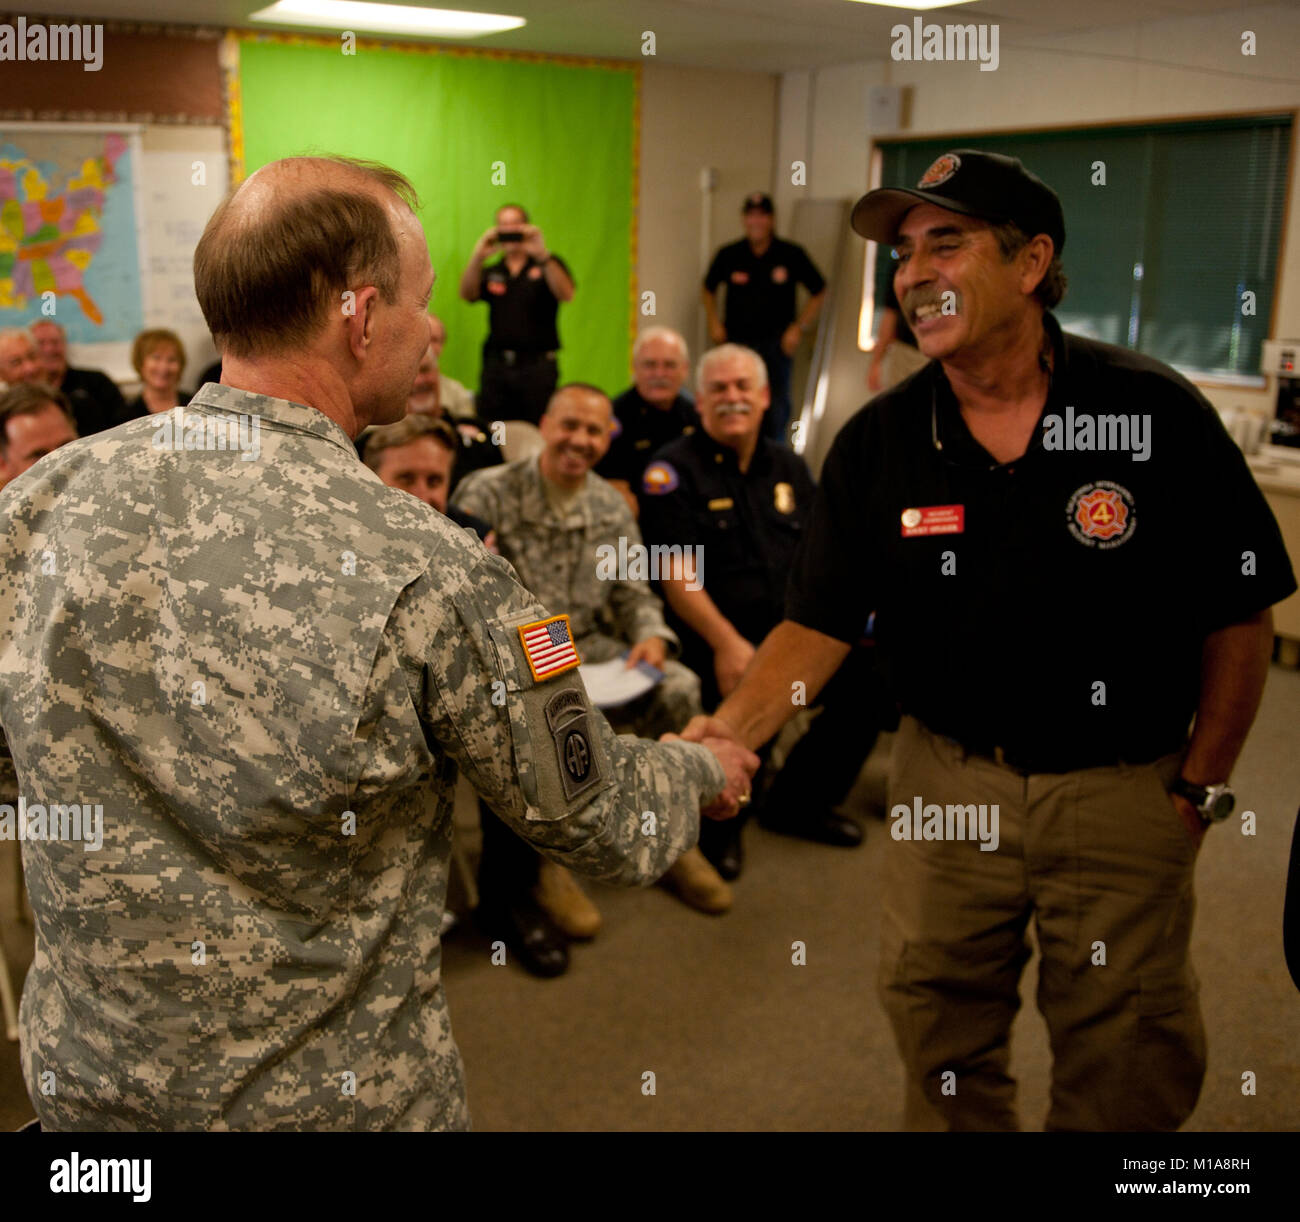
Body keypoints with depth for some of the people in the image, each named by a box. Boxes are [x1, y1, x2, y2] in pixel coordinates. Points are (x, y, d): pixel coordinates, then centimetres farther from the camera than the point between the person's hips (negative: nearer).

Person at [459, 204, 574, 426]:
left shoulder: (548, 264, 8)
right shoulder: (491, 272, 16)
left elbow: (566, 294, -11)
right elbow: (467, 294, 0)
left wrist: (542, 256, -23)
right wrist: (477, 258, -16)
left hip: (537, 365, -3)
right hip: (496, 364, 3)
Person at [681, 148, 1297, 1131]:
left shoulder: (1159, 413, -13)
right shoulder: (876, 444, -7)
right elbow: (819, 624, -6)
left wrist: (1201, 784, -4)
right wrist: (723, 734, -20)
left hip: (1122, 788, -1)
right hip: (947, 778, 2)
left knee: (1124, 1068, 16)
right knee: (942, 1039, 19)